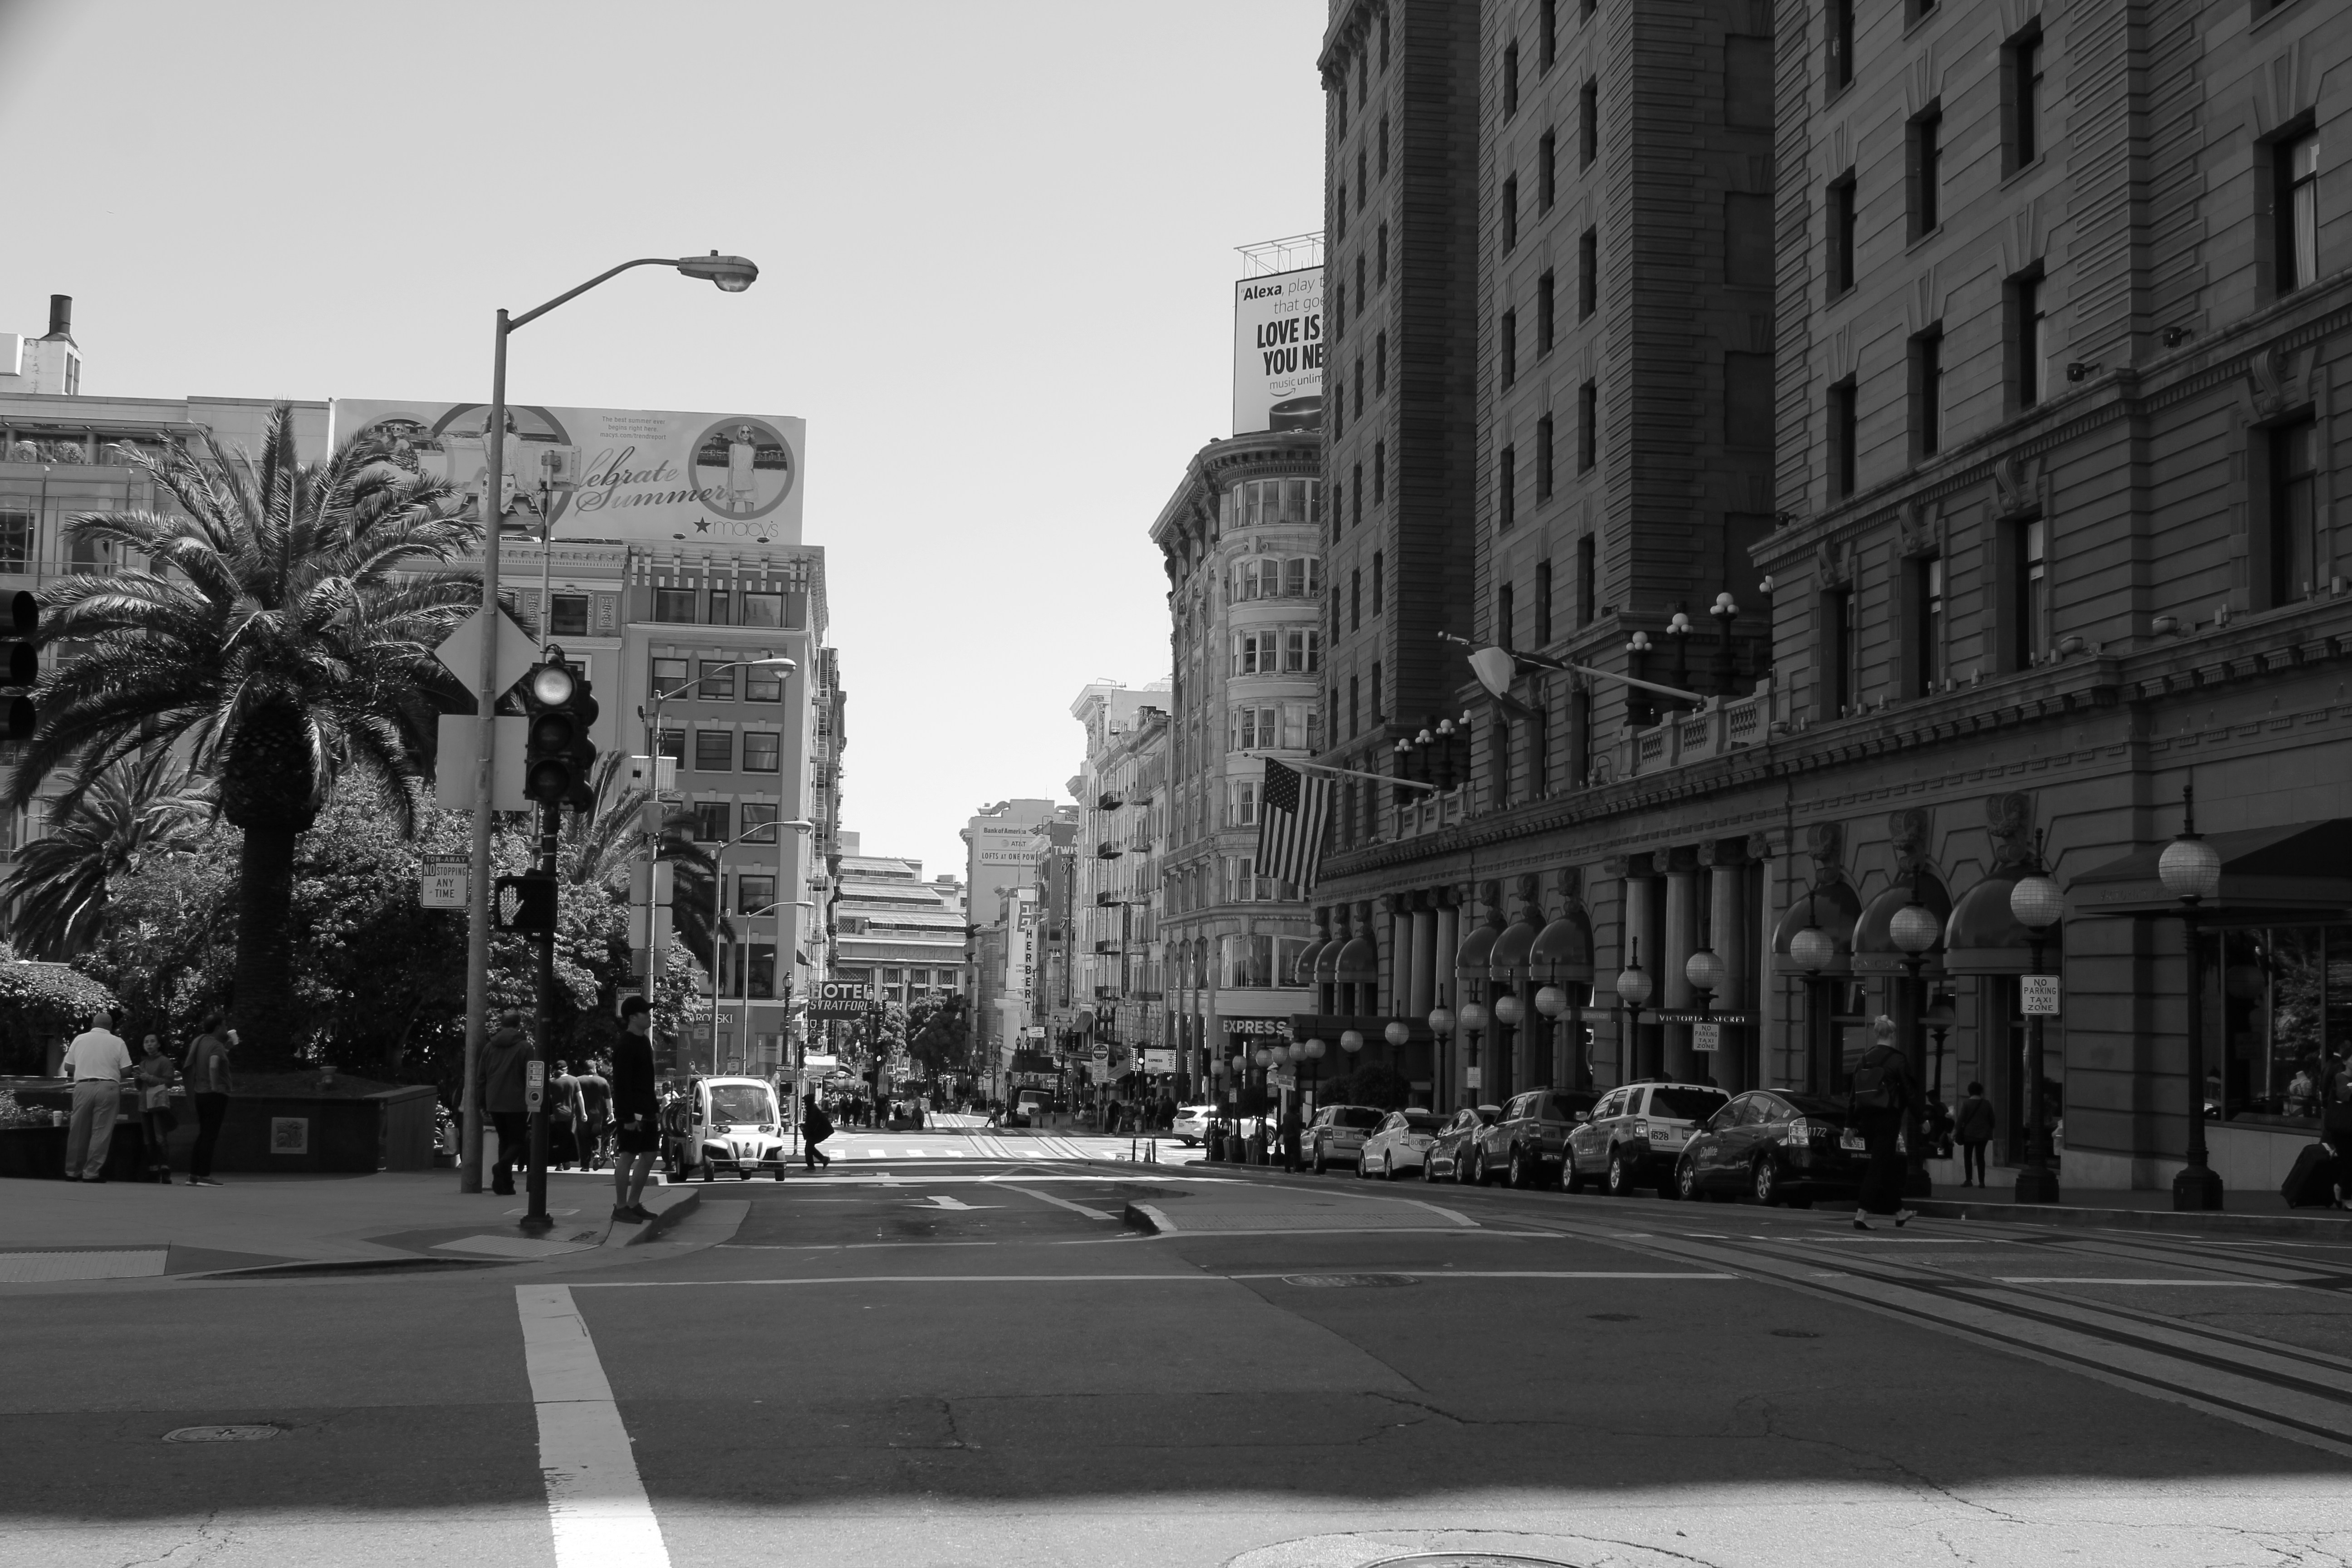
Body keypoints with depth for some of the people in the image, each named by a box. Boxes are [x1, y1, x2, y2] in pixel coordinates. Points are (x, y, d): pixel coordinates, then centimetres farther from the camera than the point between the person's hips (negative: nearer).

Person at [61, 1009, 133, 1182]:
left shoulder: (80, 1039, 6)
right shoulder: (117, 1042, 2)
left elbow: (67, 1067, 10)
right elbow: (126, 1071, 0)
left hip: (83, 1087, 2)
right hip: (108, 1088, -2)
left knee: (79, 1131, 9)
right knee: (101, 1132, 1)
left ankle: (73, 1172, 14)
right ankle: (92, 1172, -2)